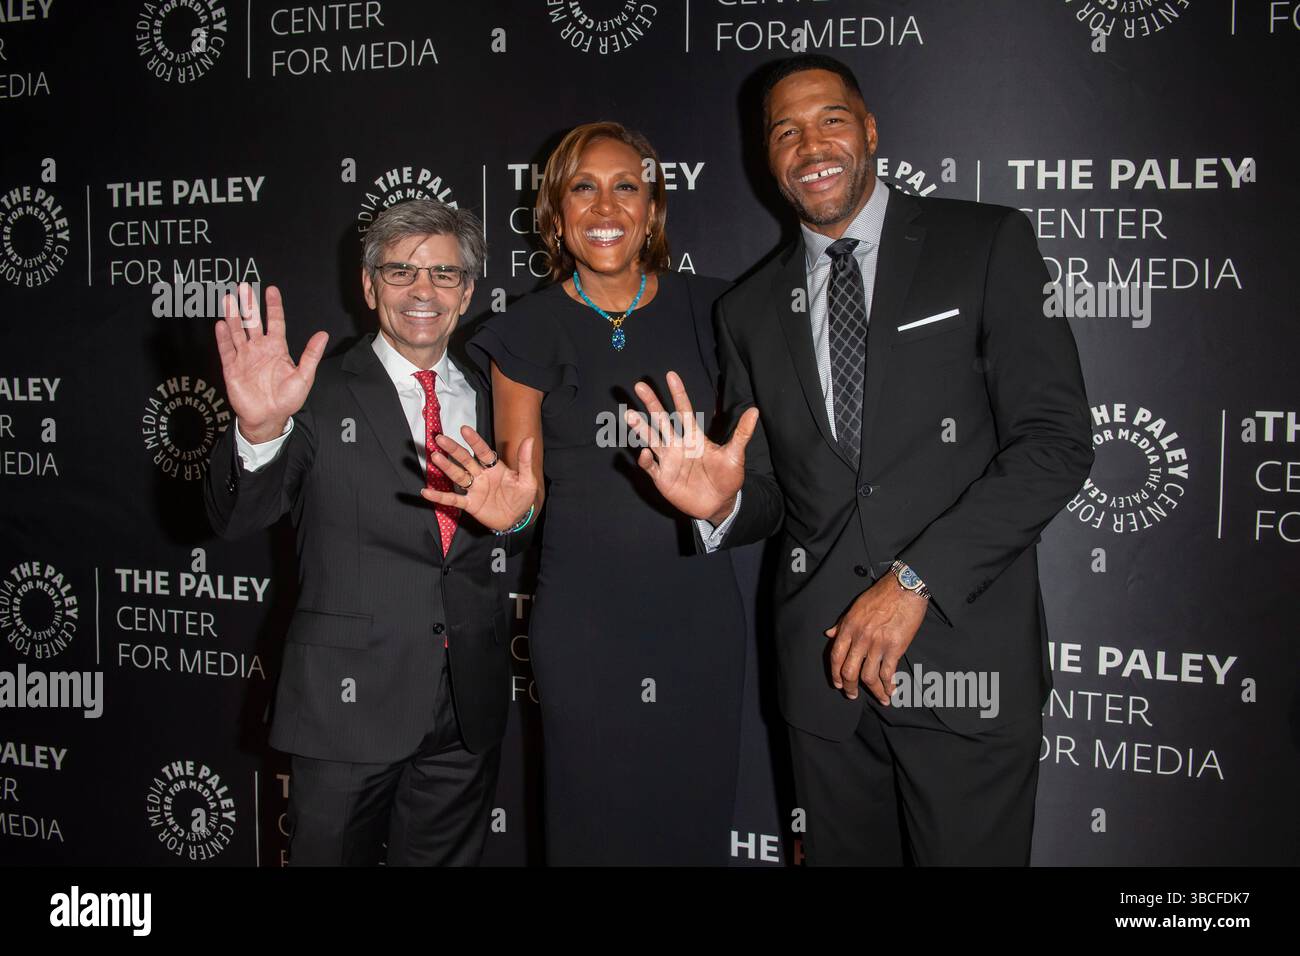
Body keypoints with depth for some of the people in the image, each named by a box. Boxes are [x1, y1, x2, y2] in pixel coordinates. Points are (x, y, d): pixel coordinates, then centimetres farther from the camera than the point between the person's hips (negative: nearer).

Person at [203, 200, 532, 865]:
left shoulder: (490, 397, 8)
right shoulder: (322, 392, -3)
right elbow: (235, 518, -14)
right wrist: (260, 429, -32)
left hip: (469, 707, 3)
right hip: (348, 700, -3)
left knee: (447, 858, 16)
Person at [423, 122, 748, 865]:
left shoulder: (705, 311, 3)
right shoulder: (530, 330, 0)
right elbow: (523, 485, 5)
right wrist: (506, 508, -17)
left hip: (700, 606, 2)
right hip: (584, 613, -1)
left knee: (695, 821, 11)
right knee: (595, 825, 7)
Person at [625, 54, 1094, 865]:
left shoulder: (986, 245, -1)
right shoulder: (751, 311, 11)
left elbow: (1055, 440, -9)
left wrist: (915, 579, -15)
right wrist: (722, 503, -10)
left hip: (965, 655, -3)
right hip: (826, 665, 4)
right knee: (845, 853, 14)